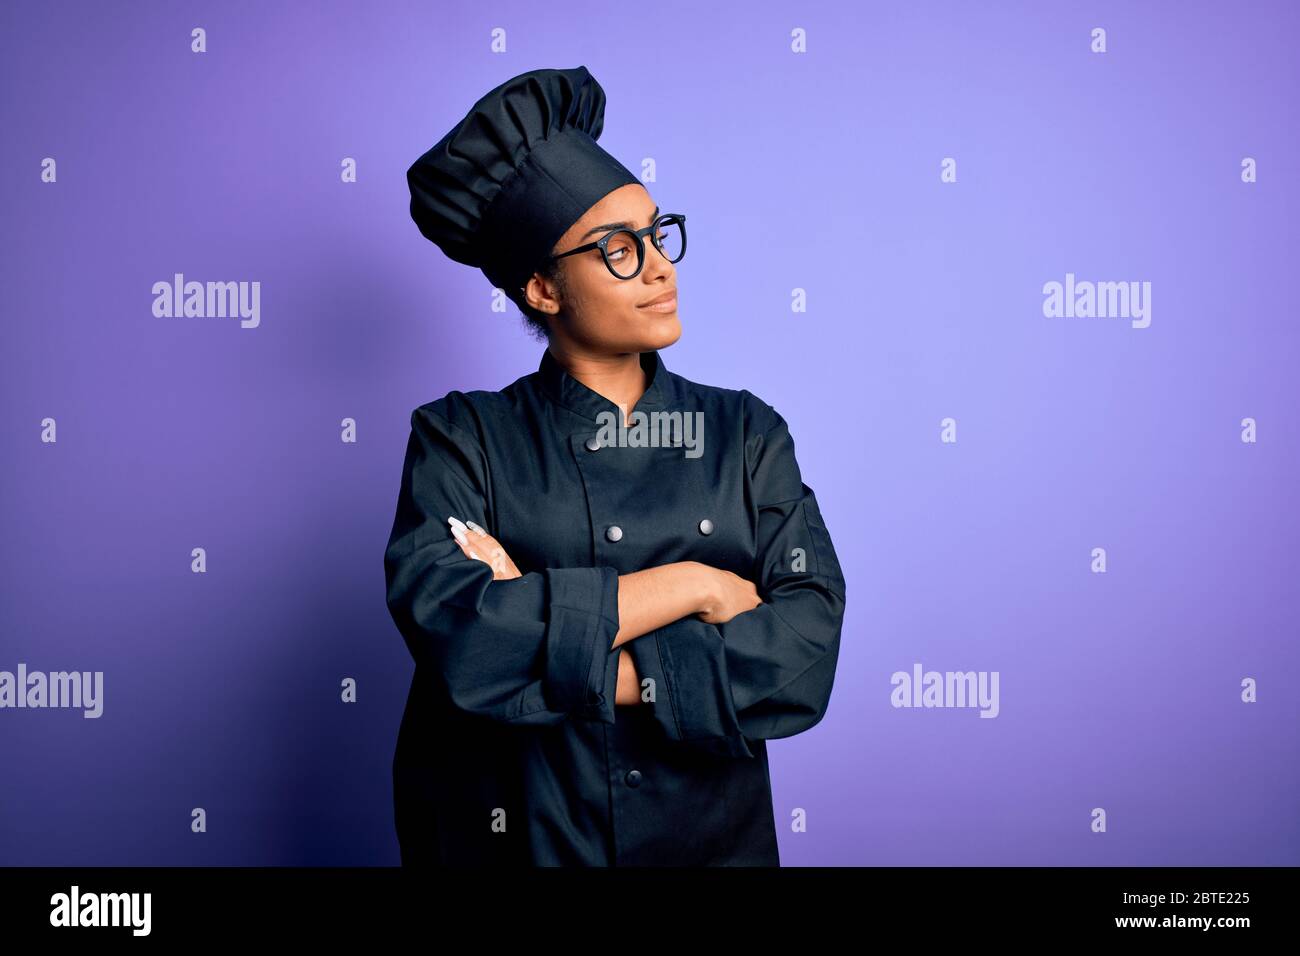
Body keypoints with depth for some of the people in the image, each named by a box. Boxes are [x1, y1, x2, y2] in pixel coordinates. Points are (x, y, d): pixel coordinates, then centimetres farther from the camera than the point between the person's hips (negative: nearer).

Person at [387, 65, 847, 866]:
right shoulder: (462, 438, -6)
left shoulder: (747, 434, -1)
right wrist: (689, 584, -18)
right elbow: (452, 633, -23)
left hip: (712, 834, 2)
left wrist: (566, 659, -20)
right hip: (510, 836, -1)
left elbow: (806, 652, -13)